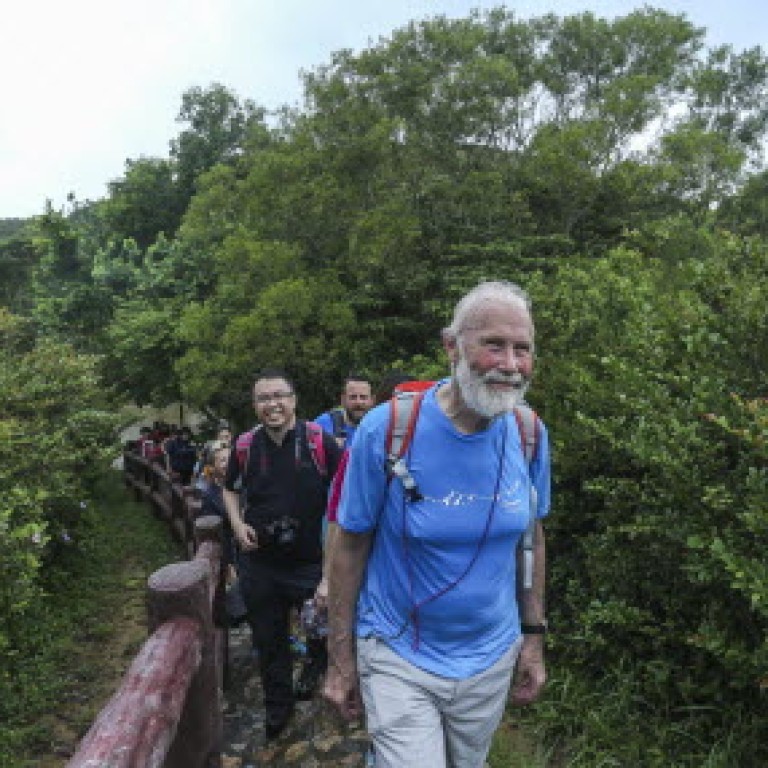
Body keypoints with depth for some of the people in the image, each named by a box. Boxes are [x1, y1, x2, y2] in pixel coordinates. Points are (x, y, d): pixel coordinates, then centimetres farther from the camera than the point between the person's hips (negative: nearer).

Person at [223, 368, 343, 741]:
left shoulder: (320, 440, -13)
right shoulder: (245, 445, -2)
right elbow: (230, 489, 15)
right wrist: (237, 524, -2)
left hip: (312, 560, -2)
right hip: (259, 562, 3)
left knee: (322, 625, 19)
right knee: (268, 639, 16)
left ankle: (315, 662, 53)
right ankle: (278, 704, 40)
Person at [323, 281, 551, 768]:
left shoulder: (529, 434, -9)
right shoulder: (386, 430, -20)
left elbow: (531, 536, 4)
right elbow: (350, 547, -12)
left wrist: (534, 636, 5)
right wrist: (340, 661, -6)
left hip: (492, 657, 5)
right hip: (399, 659, -4)